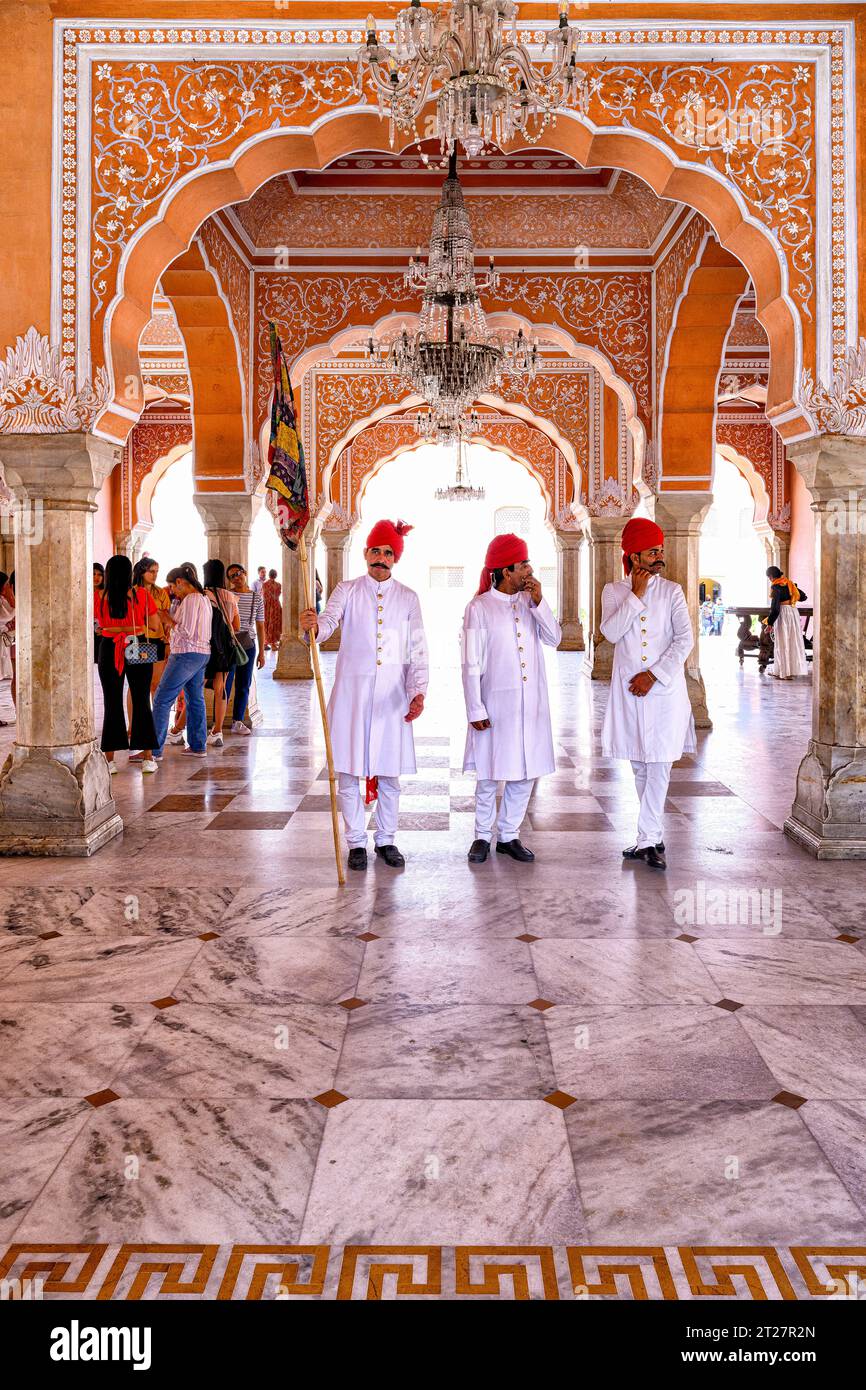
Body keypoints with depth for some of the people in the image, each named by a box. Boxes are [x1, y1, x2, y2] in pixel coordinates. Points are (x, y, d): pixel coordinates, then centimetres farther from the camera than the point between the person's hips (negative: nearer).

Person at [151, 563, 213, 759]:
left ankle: (154, 749, -6)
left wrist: (168, 620, -8)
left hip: (186, 654, -10)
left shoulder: (190, 600, -15)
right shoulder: (205, 599, 15)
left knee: (162, 700, -7)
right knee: (195, 700, 15)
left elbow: (187, 633, -20)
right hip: (202, 653, 10)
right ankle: (198, 746, 20)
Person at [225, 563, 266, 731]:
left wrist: (261, 652, 7)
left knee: (243, 686, 7)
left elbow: (260, 626, 10)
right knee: (225, 685, -4)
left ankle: (238, 722, 16)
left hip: (248, 646, 3)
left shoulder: (257, 598, 8)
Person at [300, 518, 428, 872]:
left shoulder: (408, 598, 7)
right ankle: (356, 842, 16)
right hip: (351, 691, -1)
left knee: (389, 773, 7)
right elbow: (329, 621, -15)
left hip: (391, 695, 1)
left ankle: (386, 840, 22)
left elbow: (417, 650, 4)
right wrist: (313, 626, -40)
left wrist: (418, 691, -8)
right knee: (349, 772, 3)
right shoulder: (347, 591, 3)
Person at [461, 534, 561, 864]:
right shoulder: (480, 607, -7)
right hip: (496, 703, -5)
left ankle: (509, 836, 23)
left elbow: (554, 639, -1)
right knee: (489, 774, 5)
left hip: (530, 703, 5)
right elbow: (471, 664, -8)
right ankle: (483, 836, 20)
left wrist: (539, 602, -11)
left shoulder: (530, 602, 8)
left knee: (524, 774, 9)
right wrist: (475, 710, -10)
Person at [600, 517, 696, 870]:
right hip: (628, 689, 2)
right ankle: (653, 838, 21)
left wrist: (653, 674, -12)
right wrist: (636, 595, -11)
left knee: (659, 764, -7)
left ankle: (647, 840, -3)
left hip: (664, 688, -2)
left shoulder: (671, 591, 4)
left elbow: (685, 640, -5)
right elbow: (611, 633, -10)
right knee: (639, 765, 9)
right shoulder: (614, 591, 6)